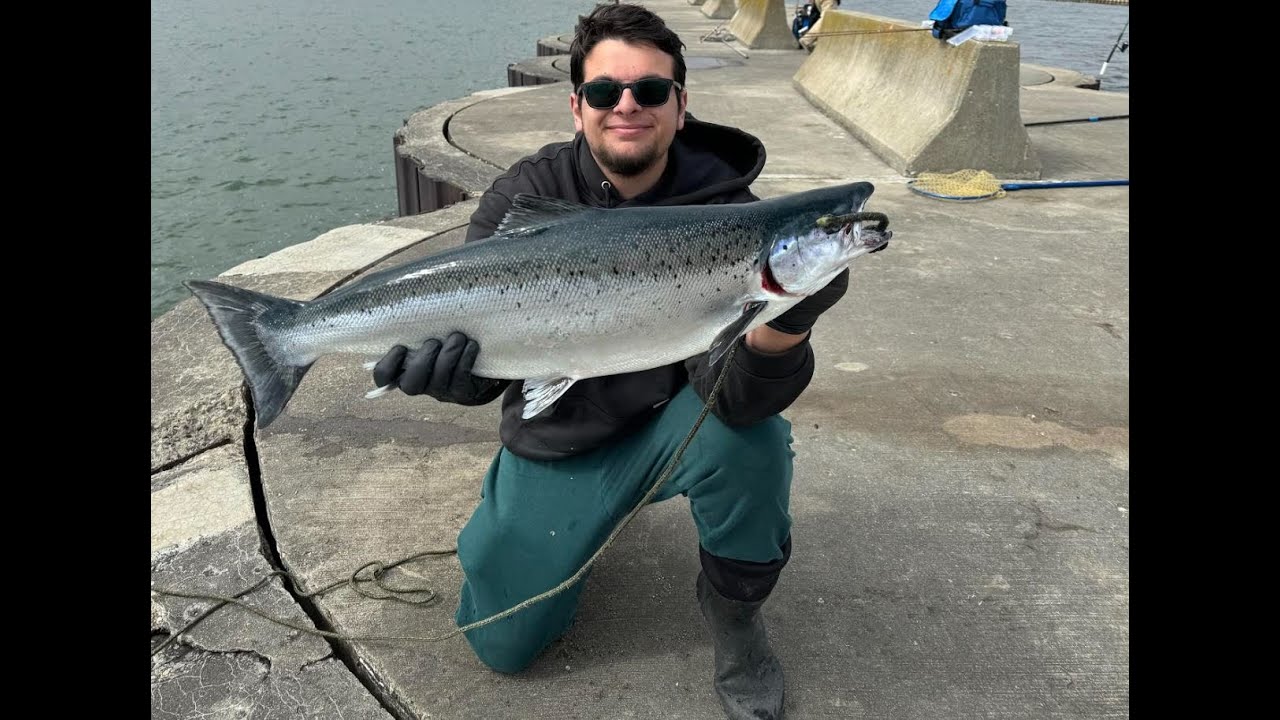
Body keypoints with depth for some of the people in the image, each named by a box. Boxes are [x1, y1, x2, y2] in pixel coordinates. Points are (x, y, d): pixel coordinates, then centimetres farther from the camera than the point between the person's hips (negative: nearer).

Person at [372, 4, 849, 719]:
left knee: (753, 436, -34)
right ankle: (587, 519, 35)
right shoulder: (529, 194, -14)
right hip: (555, 443, 2)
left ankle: (735, 612, -4)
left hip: (667, 427, -1)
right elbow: (476, 332, -18)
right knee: (502, 645, 6)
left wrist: (786, 321, -51)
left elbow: (733, 397, -29)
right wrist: (447, 365, -42)